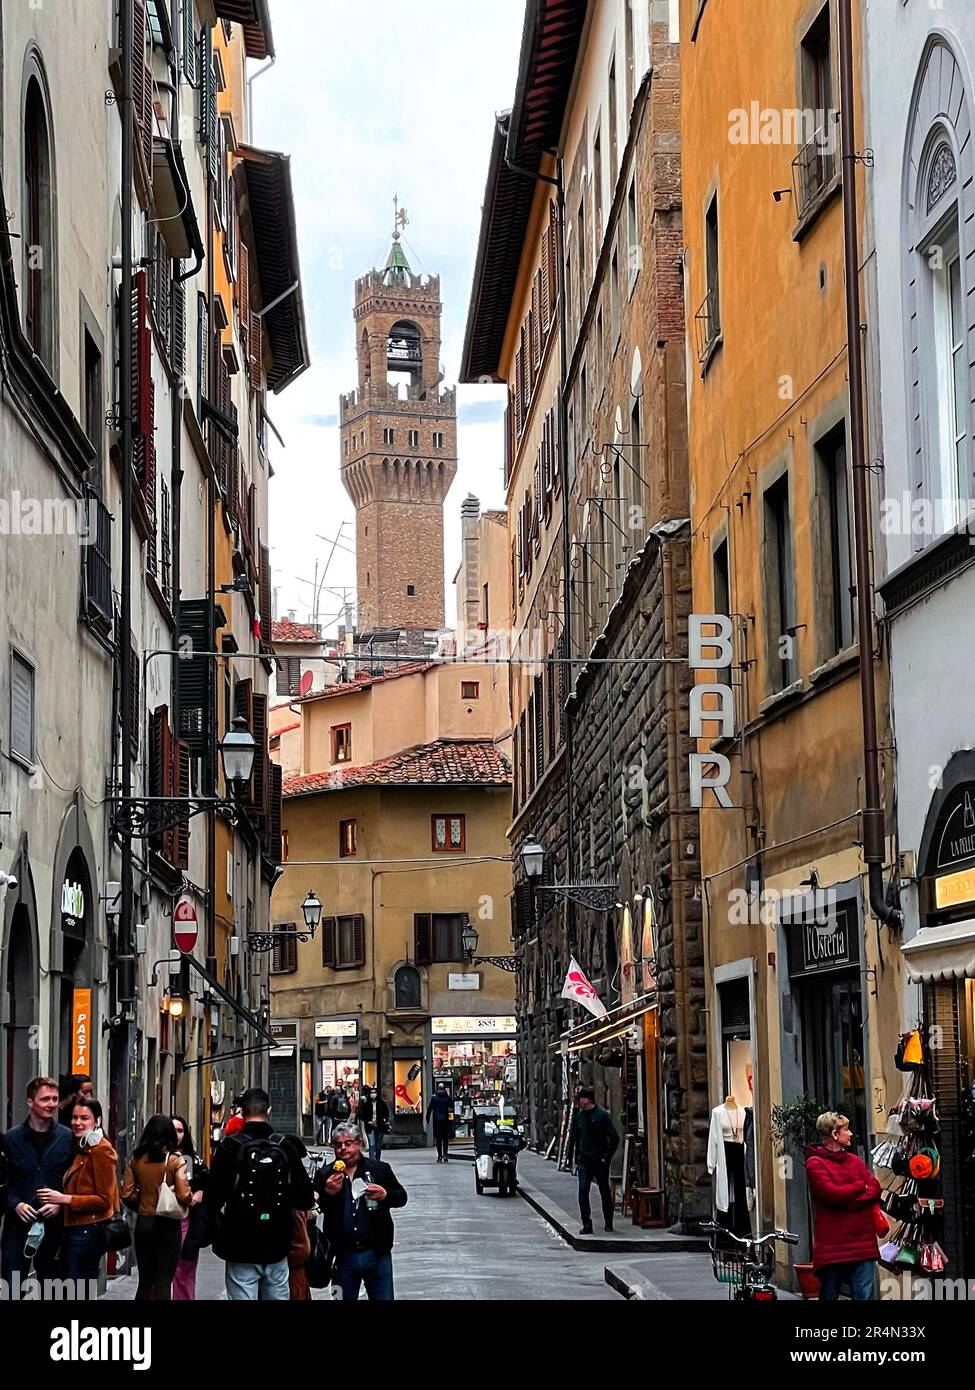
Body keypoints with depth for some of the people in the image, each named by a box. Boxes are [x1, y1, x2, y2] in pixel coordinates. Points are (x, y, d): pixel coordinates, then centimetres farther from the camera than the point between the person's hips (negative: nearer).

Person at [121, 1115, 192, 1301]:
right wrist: (191, 1198, 5)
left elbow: (127, 1194, 1)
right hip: (168, 1224, -4)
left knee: (145, 1281, 13)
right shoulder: (175, 1160, -11)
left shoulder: (137, 1159, 0)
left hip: (143, 1223, 4)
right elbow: (184, 1196, -16)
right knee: (164, 1282, 2)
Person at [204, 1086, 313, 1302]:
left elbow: (213, 1199, -11)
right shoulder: (286, 1147, -1)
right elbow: (305, 1200, 2)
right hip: (277, 1249, 3)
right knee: (278, 1297, 13)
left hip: (241, 1250, -3)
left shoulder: (230, 1148, -11)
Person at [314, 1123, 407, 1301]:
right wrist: (328, 1193, -23)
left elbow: (401, 1197, 6)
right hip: (343, 1256, 0)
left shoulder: (380, 1169, 2)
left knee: (383, 1298, 7)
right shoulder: (325, 1174, 3)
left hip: (377, 1253, 0)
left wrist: (385, 1195, -14)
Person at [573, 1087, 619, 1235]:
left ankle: (609, 1222, 25)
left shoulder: (602, 1115, -11)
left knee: (605, 1192, 10)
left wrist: (606, 1157, -13)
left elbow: (614, 1138, -12)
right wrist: (577, 1158, 11)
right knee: (583, 1191, -8)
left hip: (600, 1161, -4)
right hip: (584, 1161, 4)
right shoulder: (580, 1114, 7)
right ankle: (587, 1225, -6)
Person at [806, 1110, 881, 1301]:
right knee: (829, 1297, 6)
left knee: (865, 1295, -2)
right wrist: (860, 1187, -1)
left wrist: (846, 1199, -13)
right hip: (831, 1244, -4)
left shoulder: (855, 1161, 15)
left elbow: (875, 1189, 3)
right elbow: (832, 1193, -16)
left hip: (861, 1241, 4)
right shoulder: (815, 1164, -3)